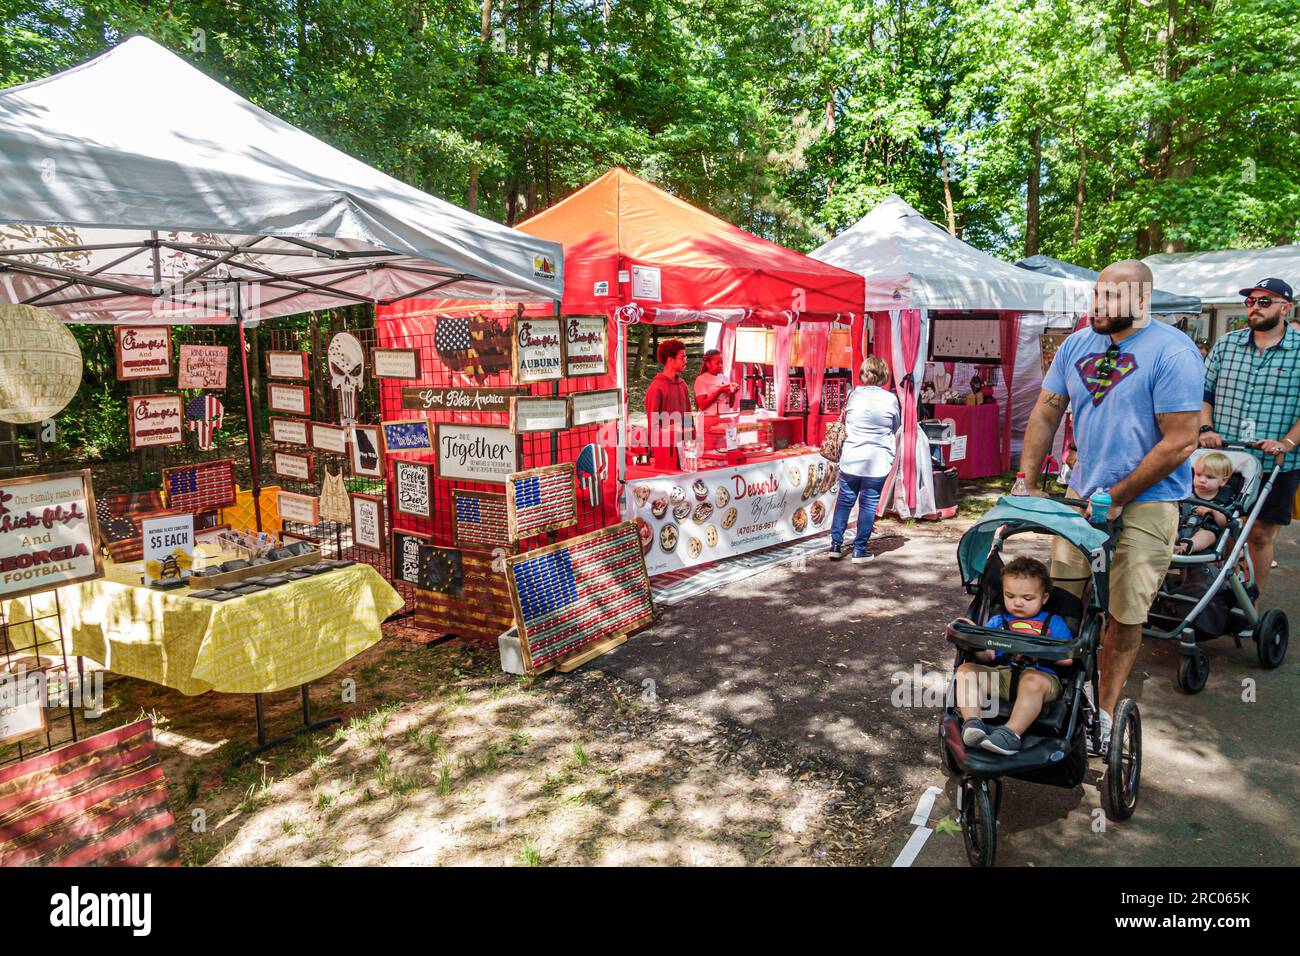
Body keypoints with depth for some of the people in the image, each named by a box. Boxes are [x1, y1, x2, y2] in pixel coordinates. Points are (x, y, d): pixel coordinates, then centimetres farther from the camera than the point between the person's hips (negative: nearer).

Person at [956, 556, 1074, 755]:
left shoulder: (1054, 623, 21)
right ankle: (971, 722, -33)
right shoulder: (997, 622, 26)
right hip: (1000, 674, 3)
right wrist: (981, 650, -10)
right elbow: (985, 658, 14)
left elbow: (1067, 658, 7)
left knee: (1033, 682, -38)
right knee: (965, 669, -20)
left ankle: (1011, 733, -43)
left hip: (1041, 674, -3)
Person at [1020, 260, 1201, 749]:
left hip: (1145, 502, -5)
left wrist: (1116, 497, -15)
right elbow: (1045, 415, 10)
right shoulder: (1077, 345, 5)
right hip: (1082, 493, 5)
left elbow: (1180, 441, -16)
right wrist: (1025, 481, 1)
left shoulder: (1172, 351, -13)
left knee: (1125, 615, 4)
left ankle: (1104, 712, 19)